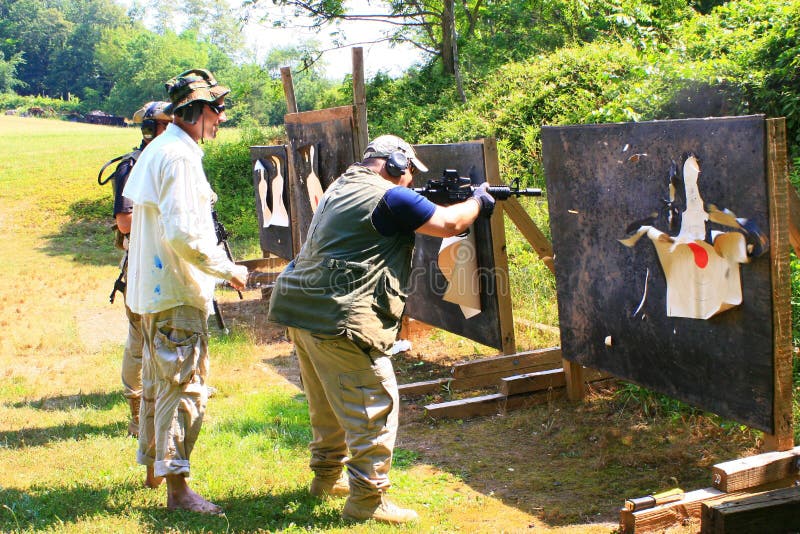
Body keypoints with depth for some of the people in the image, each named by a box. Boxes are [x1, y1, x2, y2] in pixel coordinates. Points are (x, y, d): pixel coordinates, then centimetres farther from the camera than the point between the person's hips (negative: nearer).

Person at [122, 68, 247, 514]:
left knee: (159, 381, 20)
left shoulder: (157, 150, 14)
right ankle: (177, 486, -1)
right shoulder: (179, 155, -18)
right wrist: (228, 269, -16)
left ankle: (153, 467, 34)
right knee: (184, 386, -6)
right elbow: (183, 233, -26)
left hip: (152, 290, 11)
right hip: (178, 293, -11)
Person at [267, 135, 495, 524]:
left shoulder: (341, 188, 19)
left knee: (328, 402, 23)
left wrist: (448, 199, 18)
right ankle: (367, 499, 2)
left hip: (299, 308, 10)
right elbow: (449, 225, -7)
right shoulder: (389, 197, -9)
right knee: (375, 406, -1)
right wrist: (477, 202, 13)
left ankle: (327, 476, 37)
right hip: (339, 318, -10)